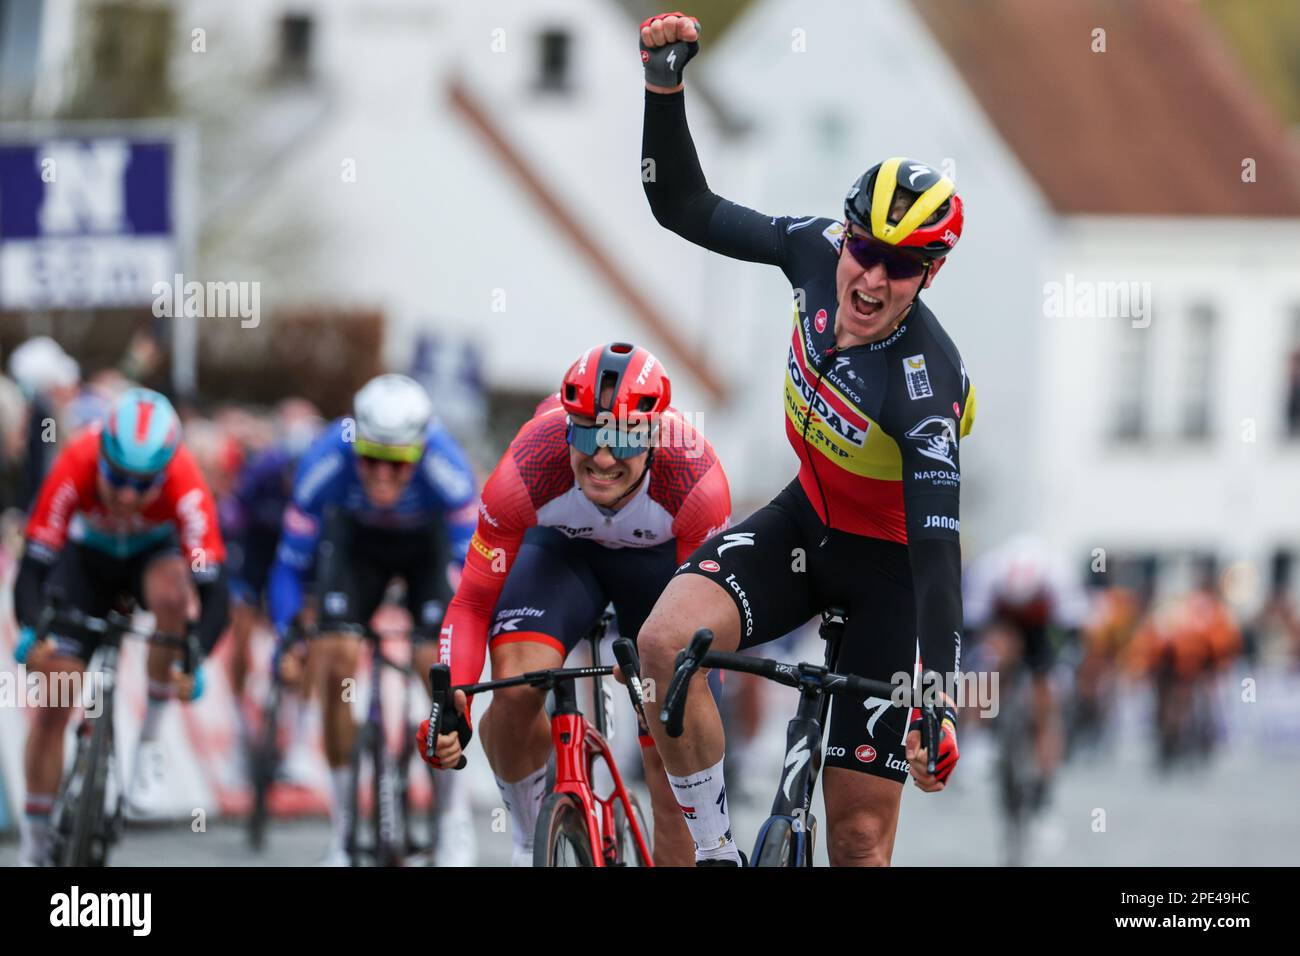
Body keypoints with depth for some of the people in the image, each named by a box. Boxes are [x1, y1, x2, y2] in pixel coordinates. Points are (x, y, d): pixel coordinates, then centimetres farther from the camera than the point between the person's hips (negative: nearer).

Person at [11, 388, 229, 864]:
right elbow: (33, 563, -36)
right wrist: (31, 632, -54)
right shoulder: (75, 468, -36)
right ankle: (35, 846, 7)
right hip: (88, 554, 1)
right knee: (53, 701, -7)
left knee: (171, 594, -37)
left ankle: (150, 737, -15)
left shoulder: (183, 483, -37)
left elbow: (212, 588, -39)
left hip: (156, 553, -1)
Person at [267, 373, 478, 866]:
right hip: (357, 541, 1)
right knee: (334, 659, -17)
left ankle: (456, 813, 0)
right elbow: (291, 561, -26)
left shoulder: (445, 469, -39)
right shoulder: (325, 464, -36)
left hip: (429, 543, -1)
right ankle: (344, 821, -4)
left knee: (436, 664, -18)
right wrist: (285, 636, -37)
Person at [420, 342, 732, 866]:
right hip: (562, 547, 0)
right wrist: (450, 705, -41)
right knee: (516, 687, -26)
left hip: (661, 557, 0)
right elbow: (473, 603, -26)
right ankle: (529, 837, 1)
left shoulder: (696, 481, -38)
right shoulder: (525, 473, -36)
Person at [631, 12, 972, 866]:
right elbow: (688, 210, -7)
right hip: (808, 523, 5)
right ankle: (716, 852, -9)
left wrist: (938, 706, -43)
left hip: (891, 566, -5)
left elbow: (938, 553, -36)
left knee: (860, 835, -5)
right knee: (666, 640, -26)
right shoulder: (820, 252, -17)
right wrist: (665, 84, -22)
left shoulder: (925, 383, -33)